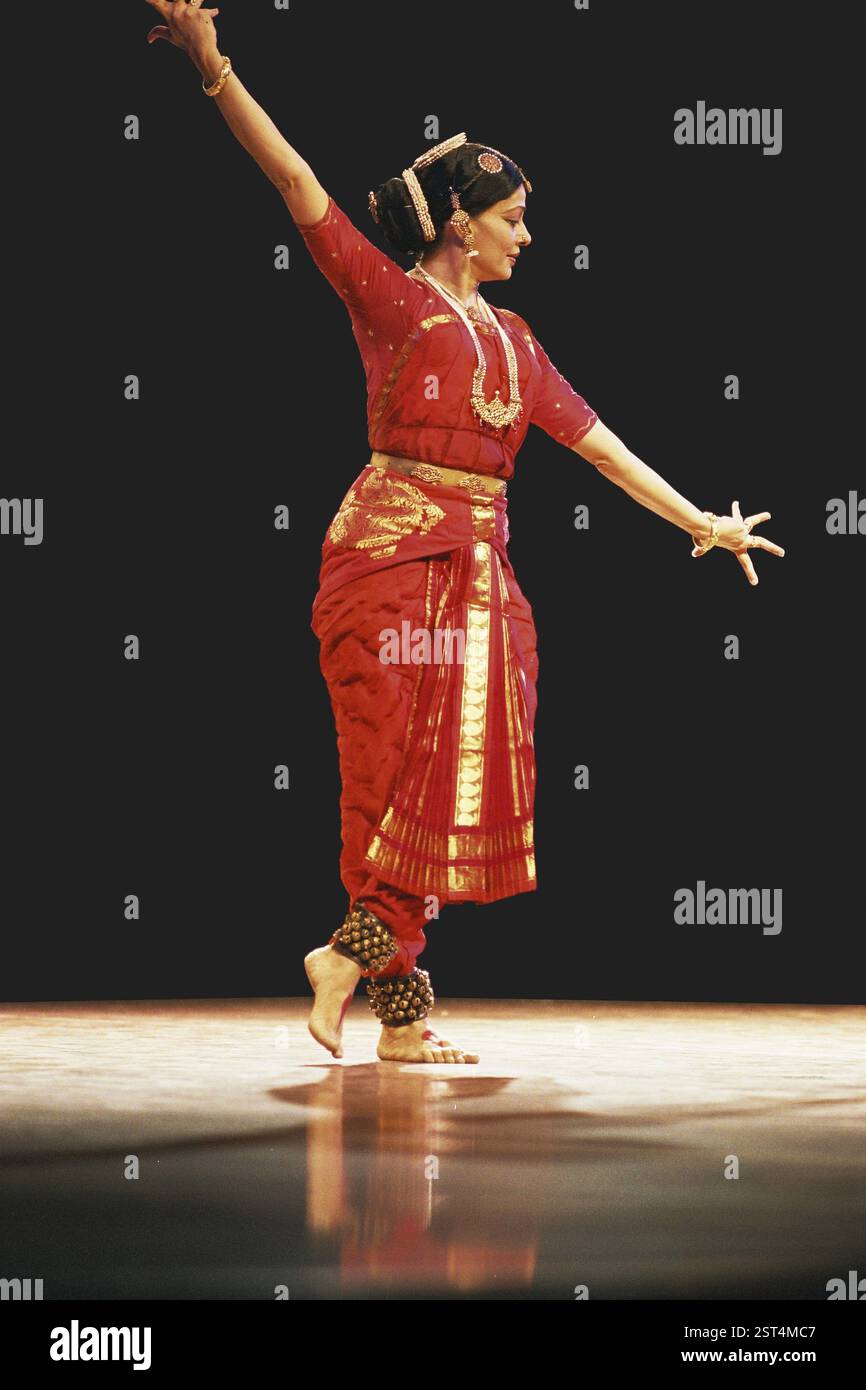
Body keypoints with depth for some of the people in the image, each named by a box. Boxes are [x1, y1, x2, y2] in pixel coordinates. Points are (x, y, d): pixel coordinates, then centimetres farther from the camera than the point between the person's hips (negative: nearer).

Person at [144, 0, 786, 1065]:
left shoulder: (511, 338, 18)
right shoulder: (389, 296, 0)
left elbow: (591, 438, 22)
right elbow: (298, 185, -8)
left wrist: (698, 521, 24)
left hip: (479, 566, 7)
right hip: (392, 551, -7)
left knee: (463, 777, 4)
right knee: (403, 772, -7)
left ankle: (353, 957, 12)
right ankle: (400, 1009, 0)